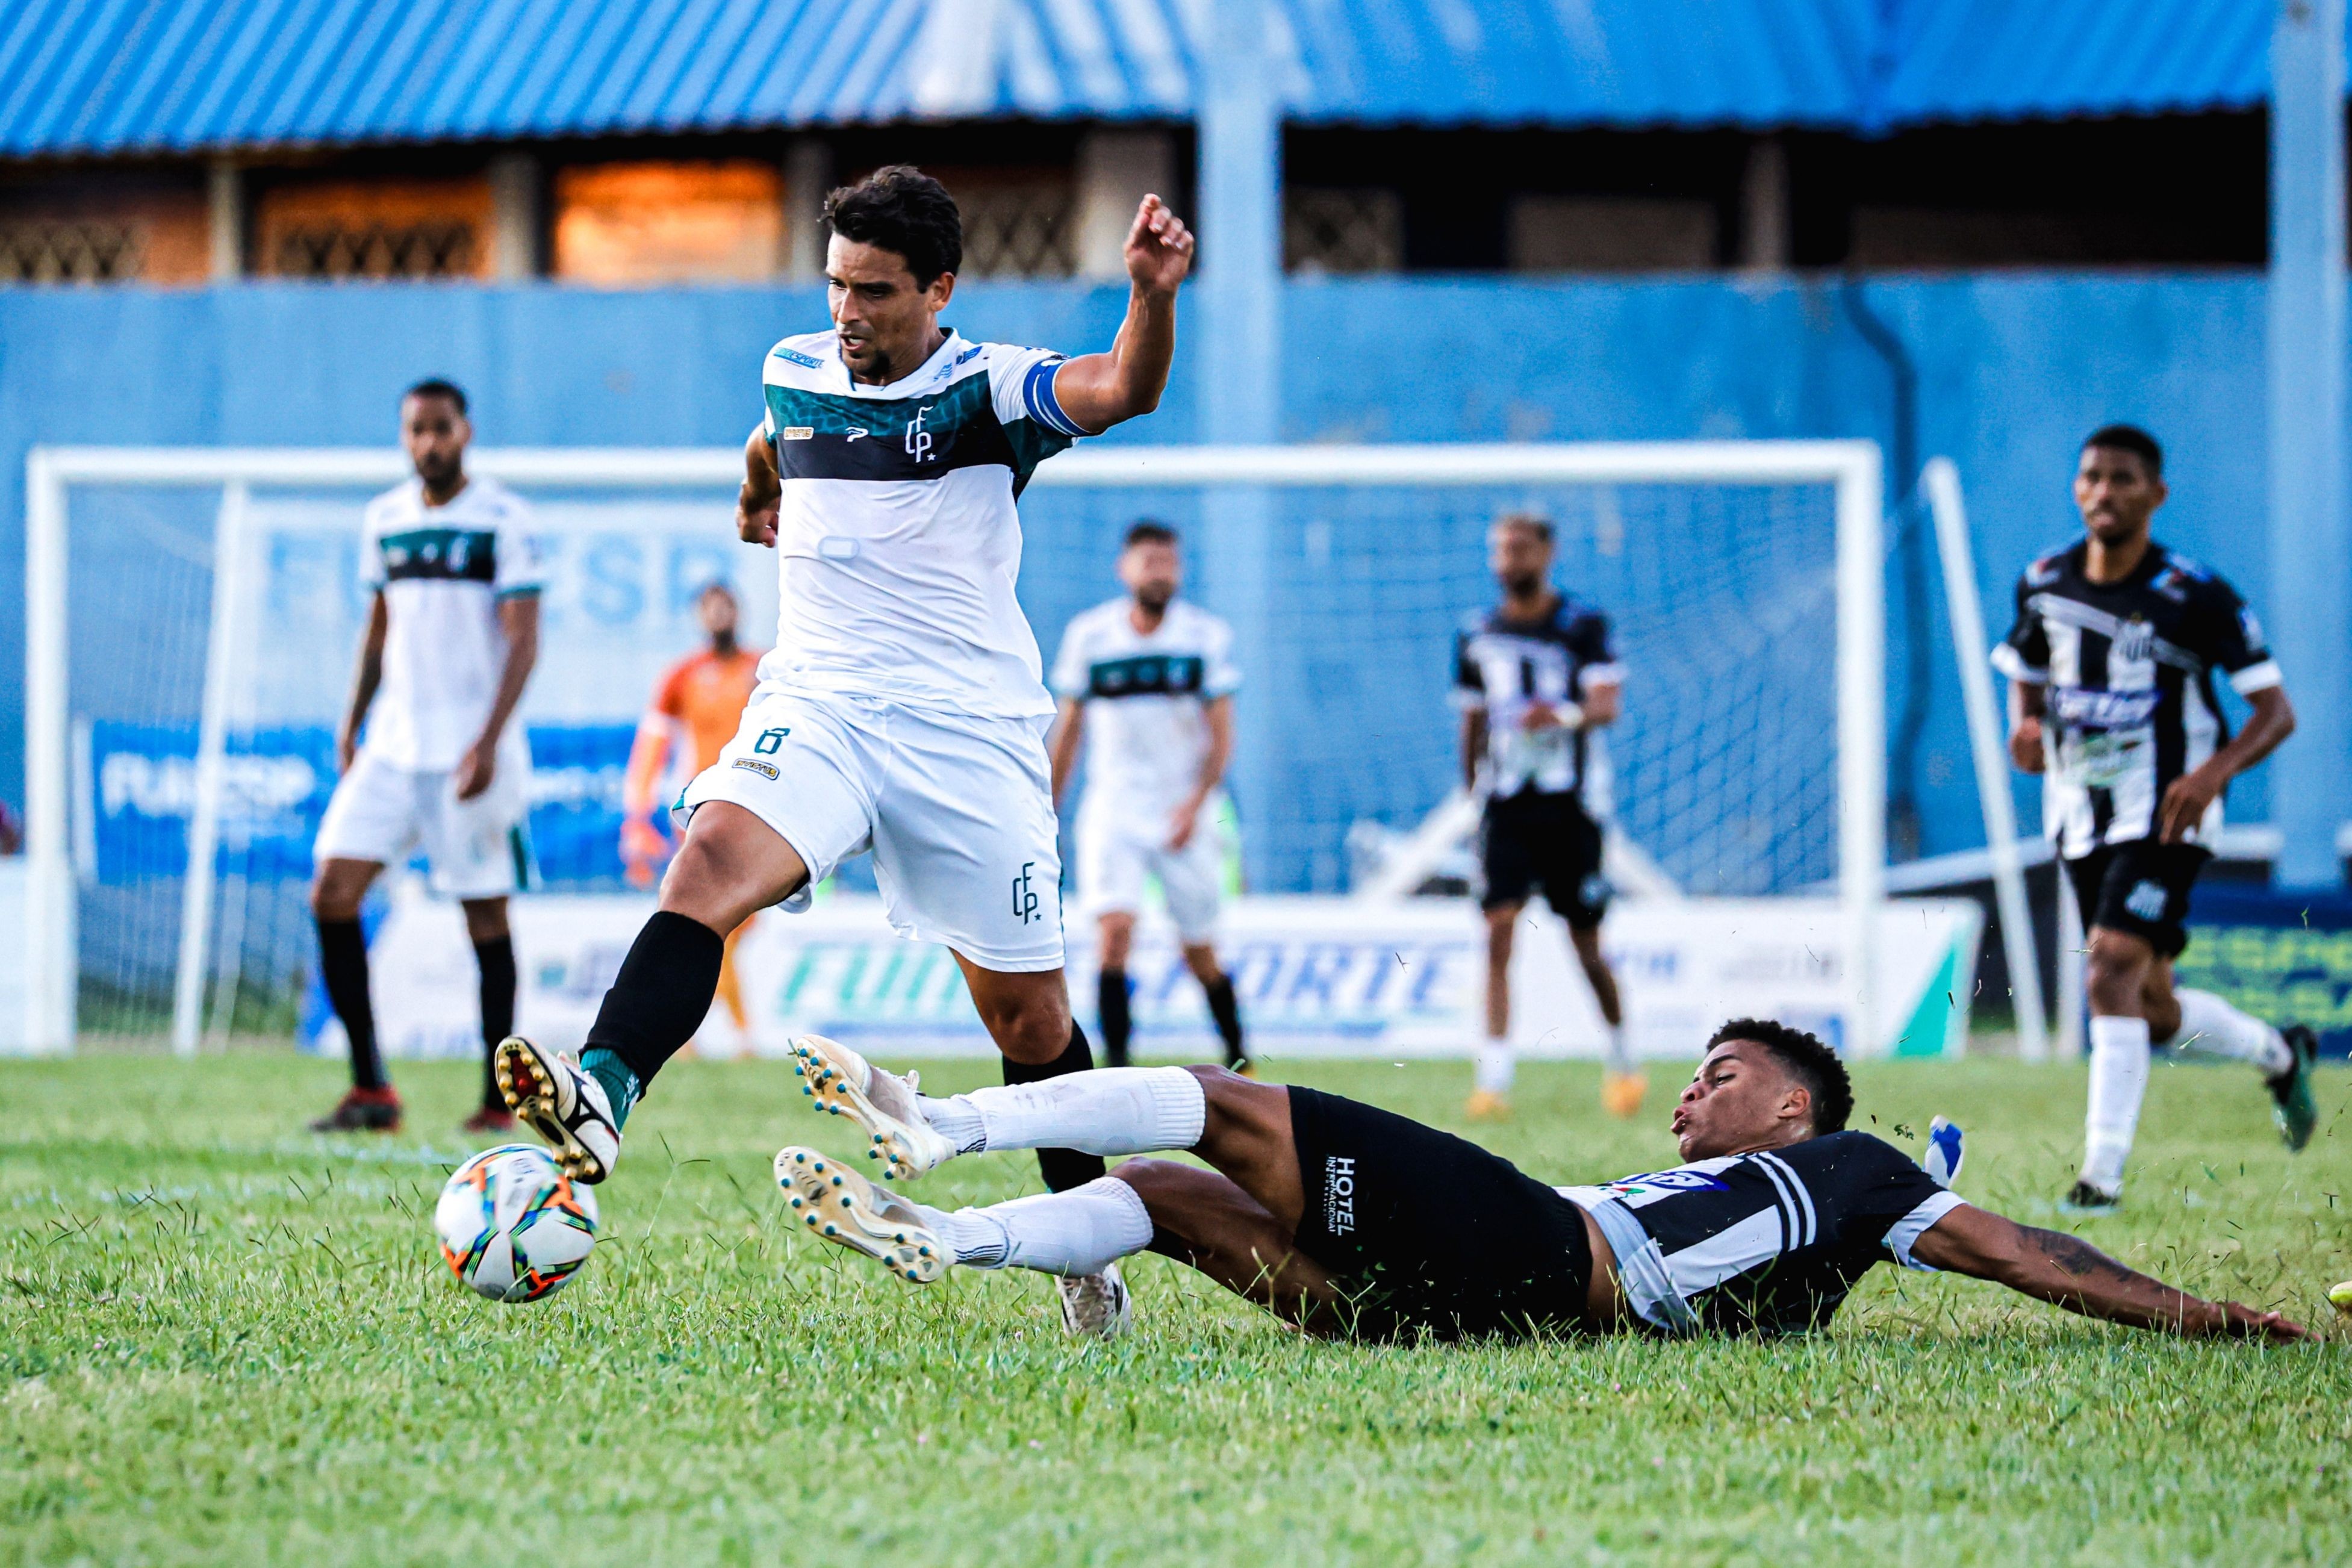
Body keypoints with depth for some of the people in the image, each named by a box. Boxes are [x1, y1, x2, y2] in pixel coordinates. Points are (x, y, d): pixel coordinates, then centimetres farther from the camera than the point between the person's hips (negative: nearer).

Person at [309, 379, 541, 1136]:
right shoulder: (385, 519, 12)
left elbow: (524, 640, -10)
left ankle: (499, 1098, 9)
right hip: (392, 745, 5)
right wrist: (351, 725, 15)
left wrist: (488, 741, -19)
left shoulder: (503, 518, -5)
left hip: (472, 751, -5)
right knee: (332, 895, -7)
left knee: (485, 914, -1)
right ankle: (370, 1089, -4)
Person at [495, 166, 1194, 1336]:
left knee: (1024, 1011, 5)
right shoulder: (793, 374, 8)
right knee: (711, 860, -29)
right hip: (818, 707, 2)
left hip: (971, 734, -2)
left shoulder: (988, 390, -6)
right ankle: (600, 1096, -50)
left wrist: (1152, 296, -44)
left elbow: (1122, 390, -27)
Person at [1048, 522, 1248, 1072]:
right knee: (1116, 931, -19)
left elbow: (1221, 738, -3)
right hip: (1113, 811, 0)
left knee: (1200, 954, 8)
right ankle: (1116, 1065, -18)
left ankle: (1238, 1063, 28)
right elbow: (1069, 731, 10)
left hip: (1183, 815, 0)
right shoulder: (1089, 635, 0)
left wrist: (1195, 803, -18)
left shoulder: (1206, 636, -3)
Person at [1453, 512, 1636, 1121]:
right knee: (1499, 930, -12)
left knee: (1586, 946, 5)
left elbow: (1607, 705, -14)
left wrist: (1565, 714, -35)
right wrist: (1474, 797, 18)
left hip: (1570, 802, -3)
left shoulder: (1582, 626, -3)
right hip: (1506, 806, 3)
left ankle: (1621, 1059, 28)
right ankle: (1494, 1076, -17)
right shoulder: (1478, 636, 9)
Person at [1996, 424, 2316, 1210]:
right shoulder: (2044, 583, 2)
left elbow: (2275, 711, -8)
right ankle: (2279, 1052, 42)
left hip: (2164, 817, -6)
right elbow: (2025, 678, 18)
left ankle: (2102, 1174, -20)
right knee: (2153, 1012, 12)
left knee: (2111, 972, -22)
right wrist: (2025, 727, -6)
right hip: (2081, 818, 6)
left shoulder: (2196, 597, -12)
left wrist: (2213, 773, -25)